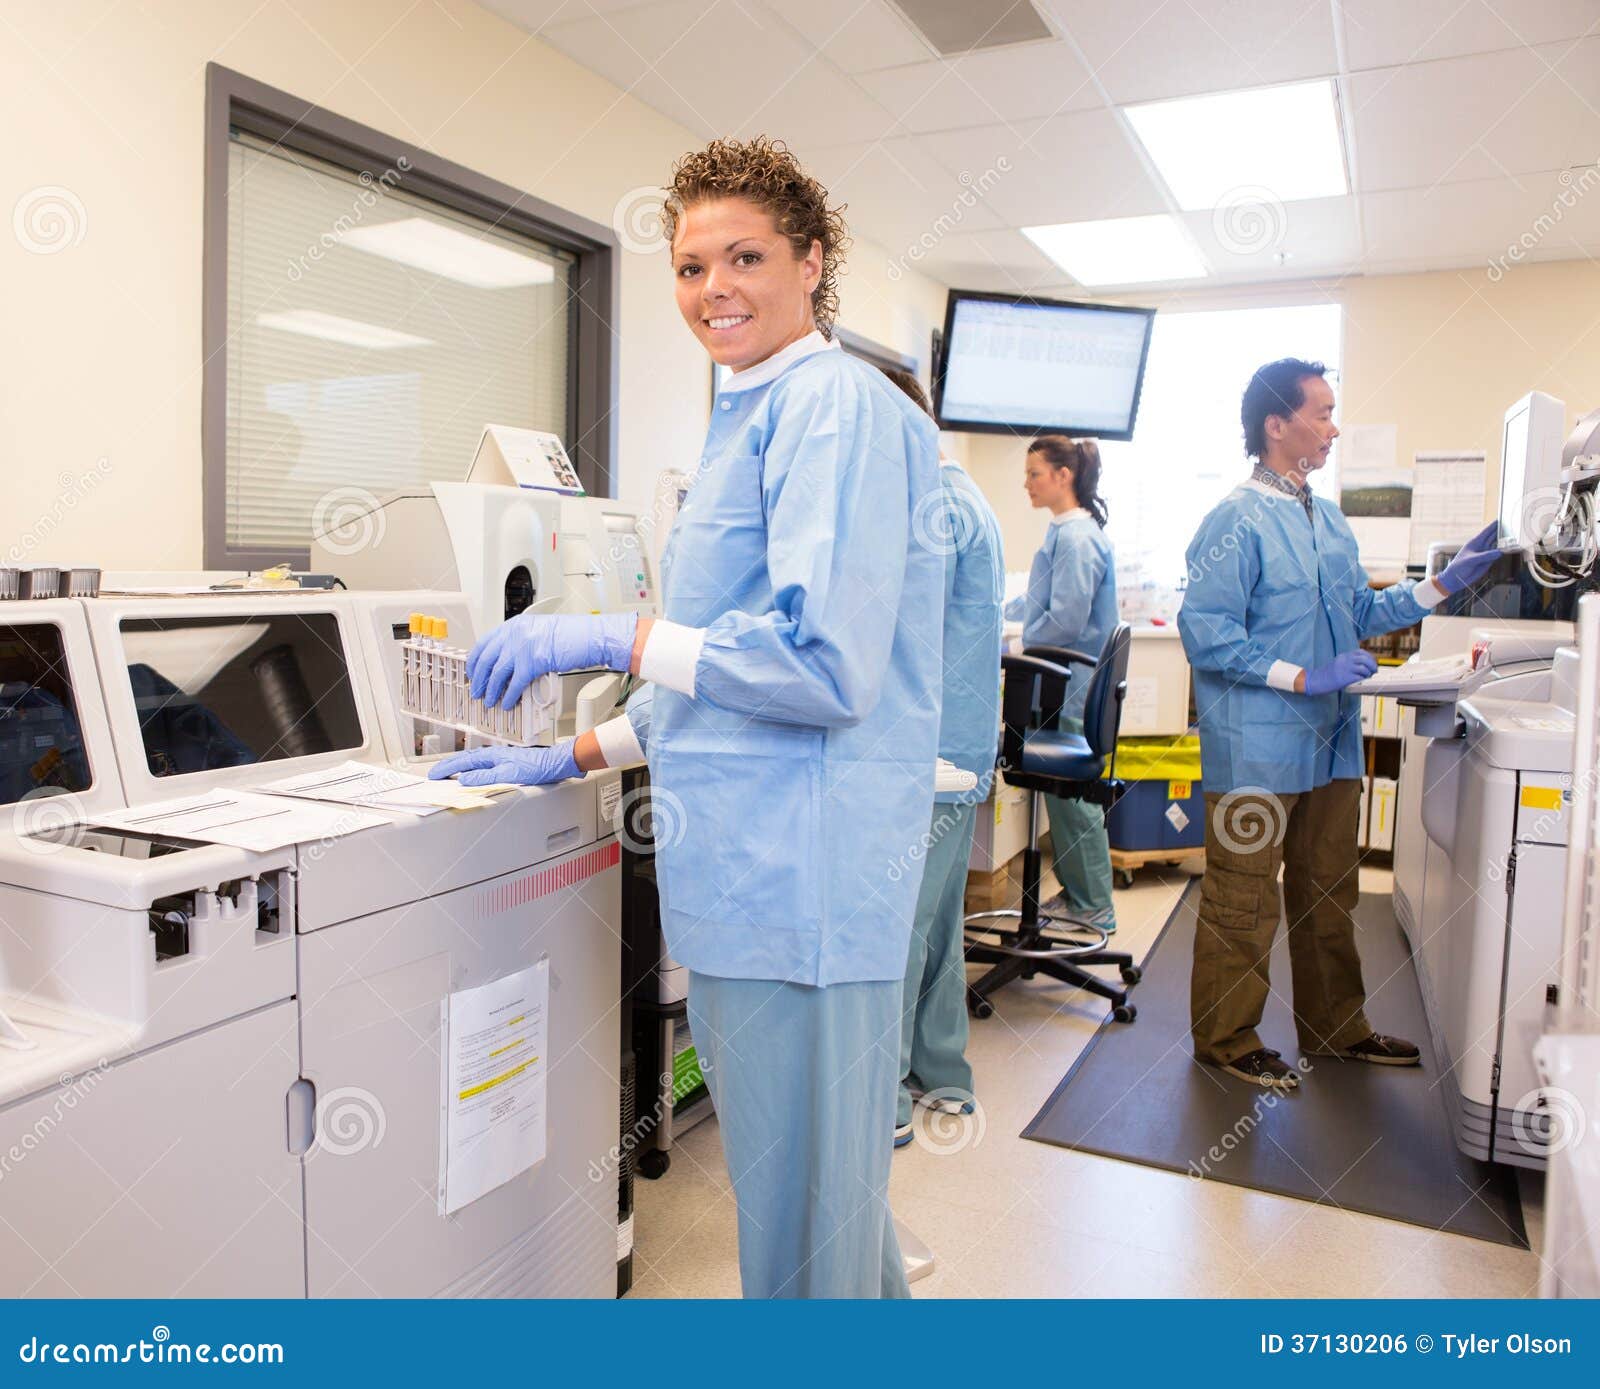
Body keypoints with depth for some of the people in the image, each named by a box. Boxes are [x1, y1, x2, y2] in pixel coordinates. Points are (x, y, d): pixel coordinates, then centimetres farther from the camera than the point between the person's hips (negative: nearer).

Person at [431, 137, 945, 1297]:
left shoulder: (836, 404, -12)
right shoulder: (758, 416, 20)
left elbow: (825, 663, -22)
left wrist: (607, 636, -16)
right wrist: (577, 756, 21)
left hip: (797, 874, -10)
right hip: (751, 872, 10)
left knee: (804, 1215, 5)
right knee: (808, 1183, 24)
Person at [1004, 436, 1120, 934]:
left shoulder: (1076, 537, -18)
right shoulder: (1066, 530, 13)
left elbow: (1066, 620, -22)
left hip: (1070, 689, -10)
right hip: (1061, 685, 10)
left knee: (1073, 798, 0)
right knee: (1064, 794, 15)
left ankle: (1093, 907, 12)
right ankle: (1075, 893, 26)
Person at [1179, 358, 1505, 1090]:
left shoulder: (1328, 519, 14)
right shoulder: (1237, 520, -13)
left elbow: (1360, 612, 20)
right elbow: (1205, 631, -19)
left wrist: (1446, 582, 11)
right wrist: (1302, 678, -21)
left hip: (1329, 742, 9)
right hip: (1257, 748, -9)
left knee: (1329, 893, 19)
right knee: (1242, 903, 2)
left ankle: (1336, 1026, 35)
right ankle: (1226, 1040, 17)